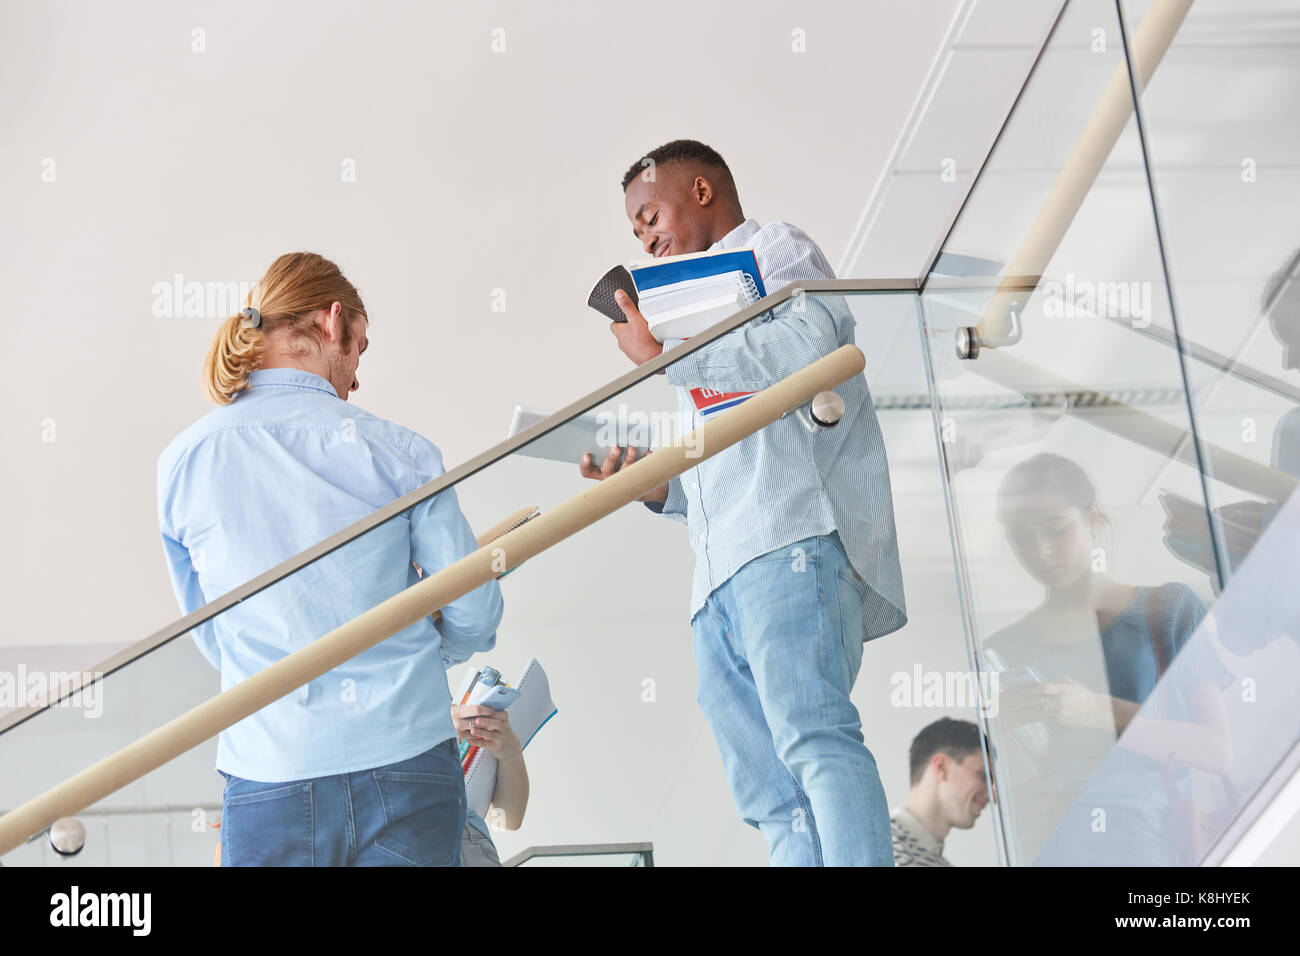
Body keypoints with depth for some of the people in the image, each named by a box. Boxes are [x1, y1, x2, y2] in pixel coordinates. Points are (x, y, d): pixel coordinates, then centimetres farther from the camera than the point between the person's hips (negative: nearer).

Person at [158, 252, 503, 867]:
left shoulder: (182, 462, 0)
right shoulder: (399, 452, -6)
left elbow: (210, 637, 10)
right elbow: (475, 619, 1)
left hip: (269, 776, 1)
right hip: (408, 763, -1)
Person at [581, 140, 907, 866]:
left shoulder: (775, 248, 15)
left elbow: (806, 347, -9)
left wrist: (665, 354, -1)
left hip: (792, 537, -8)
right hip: (722, 575, 8)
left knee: (812, 738, -25)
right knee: (769, 799, -5)